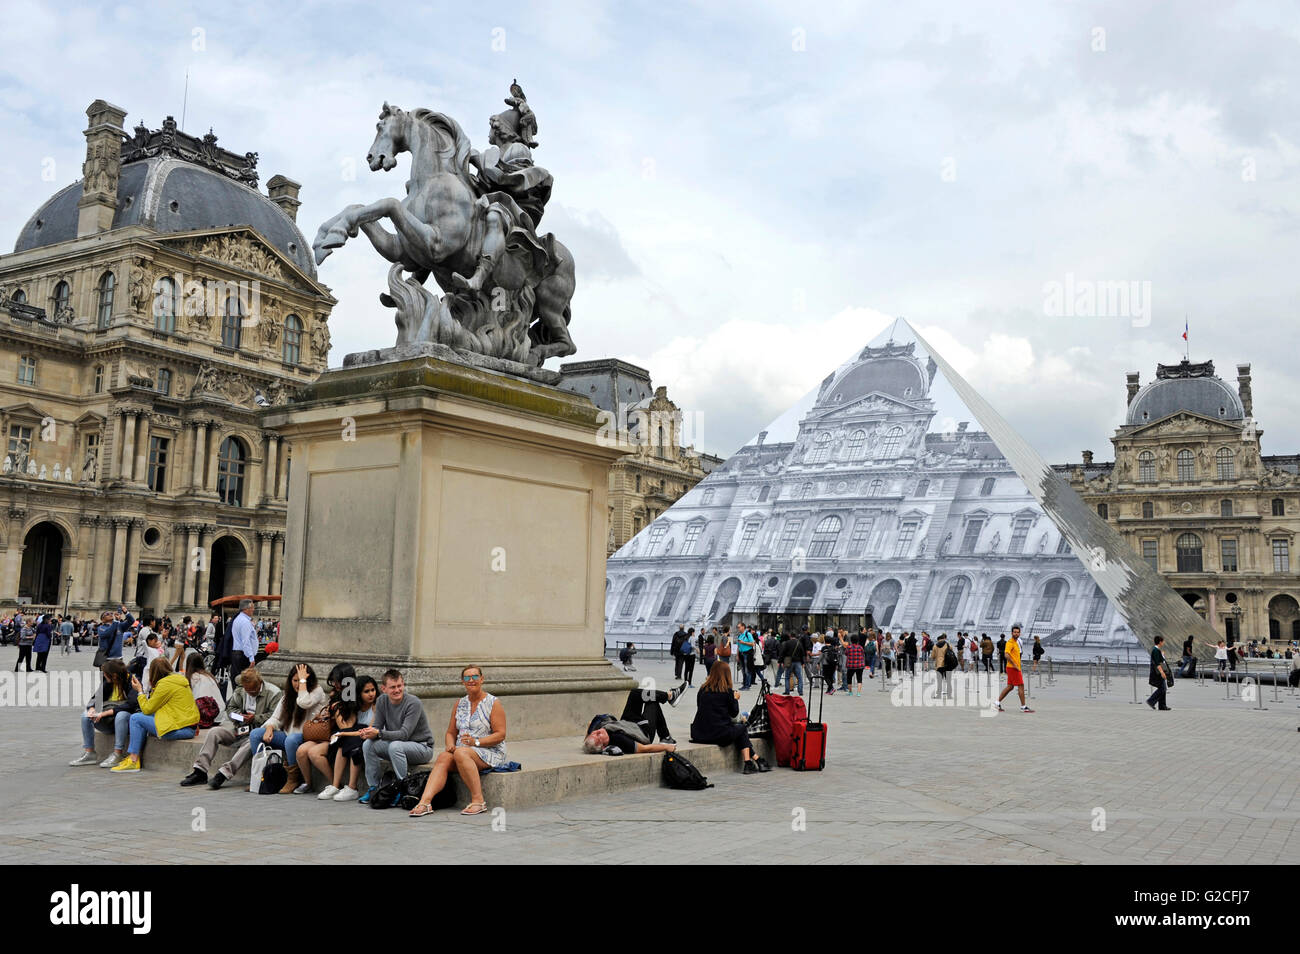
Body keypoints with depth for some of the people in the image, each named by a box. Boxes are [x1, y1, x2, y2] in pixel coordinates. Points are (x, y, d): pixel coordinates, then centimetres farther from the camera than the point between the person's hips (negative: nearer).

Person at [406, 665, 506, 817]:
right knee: (443, 757, -26)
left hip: (490, 752, -5)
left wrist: (476, 742, -19)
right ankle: (425, 802, -40)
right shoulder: (460, 703, 16)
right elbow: (451, 732, 16)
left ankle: (478, 800, -31)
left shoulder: (493, 703, -1)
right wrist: (450, 745, -7)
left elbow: (500, 735, -7)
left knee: (461, 753, -35)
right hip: (462, 749, 5)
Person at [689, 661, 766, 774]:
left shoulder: (703, 689, 6)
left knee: (738, 727, 26)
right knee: (742, 728, 24)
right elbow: (734, 713, 1)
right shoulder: (727, 691, -6)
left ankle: (749, 764, 21)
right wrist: (735, 699, 19)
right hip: (719, 734, -5)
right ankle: (748, 762, 19)